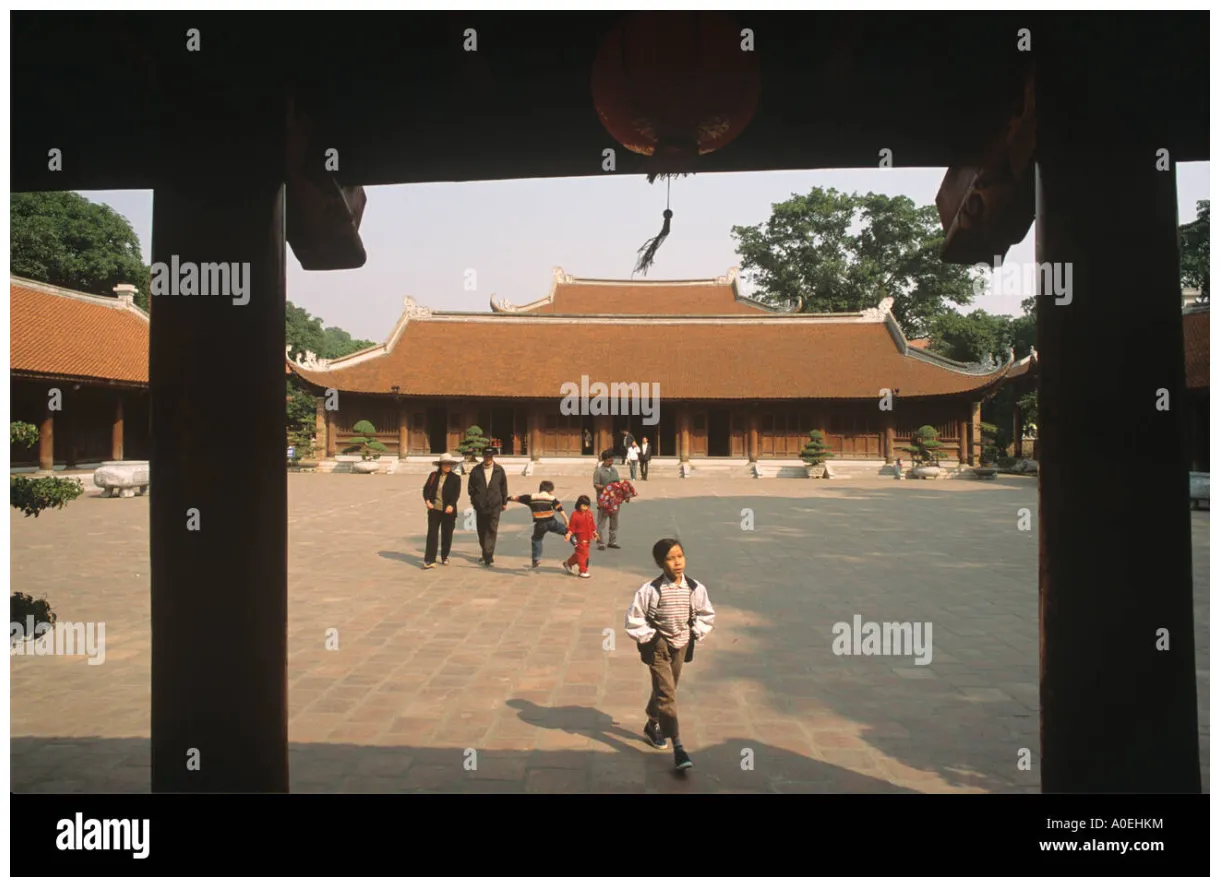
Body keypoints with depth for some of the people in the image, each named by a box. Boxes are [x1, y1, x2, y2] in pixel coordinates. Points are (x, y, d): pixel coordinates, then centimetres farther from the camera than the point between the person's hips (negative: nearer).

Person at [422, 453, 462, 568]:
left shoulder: (455, 478, -1)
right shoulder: (433, 476, 4)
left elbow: (457, 494, -8)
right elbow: (426, 488, 5)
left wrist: (451, 505, -23)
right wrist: (427, 500, -12)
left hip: (448, 511, -1)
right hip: (434, 509, 1)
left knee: (447, 535, 9)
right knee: (432, 534, -4)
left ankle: (445, 557, 27)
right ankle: (430, 560, -3)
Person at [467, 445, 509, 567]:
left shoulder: (499, 470, 2)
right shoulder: (476, 470, 2)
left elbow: (504, 486, 9)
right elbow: (470, 486, 9)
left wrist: (504, 502, 10)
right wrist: (474, 500, 4)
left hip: (494, 506, -2)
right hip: (480, 505, 2)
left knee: (492, 531, -8)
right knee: (482, 531, 10)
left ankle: (488, 557, -9)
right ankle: (486, 555, 27)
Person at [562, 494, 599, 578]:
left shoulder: (589, 513, 5)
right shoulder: (575, 514, -13)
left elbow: (592, 524, 16)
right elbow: (572, 526, -10)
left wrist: (594, 532, 17)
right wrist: (569, 534, -22)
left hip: (588, 537, 7)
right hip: (580, 537, -7)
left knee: (579, 553, 16)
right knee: (582, 554, -4)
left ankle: (569, 563, 34)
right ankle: (583, 571, 5)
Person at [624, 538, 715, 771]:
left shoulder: (695, 588, -8)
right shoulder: (650, 590, -21)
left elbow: (706, 614, 8)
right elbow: (634, 618, -13)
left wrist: (695, 635, 0)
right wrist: (648, 638, -11)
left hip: (681, 646, 5)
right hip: (658, 647, -5)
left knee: (665, 690, 20)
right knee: (667, 694, -9)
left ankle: (652, 725, 44)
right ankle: (678, 748, -6)